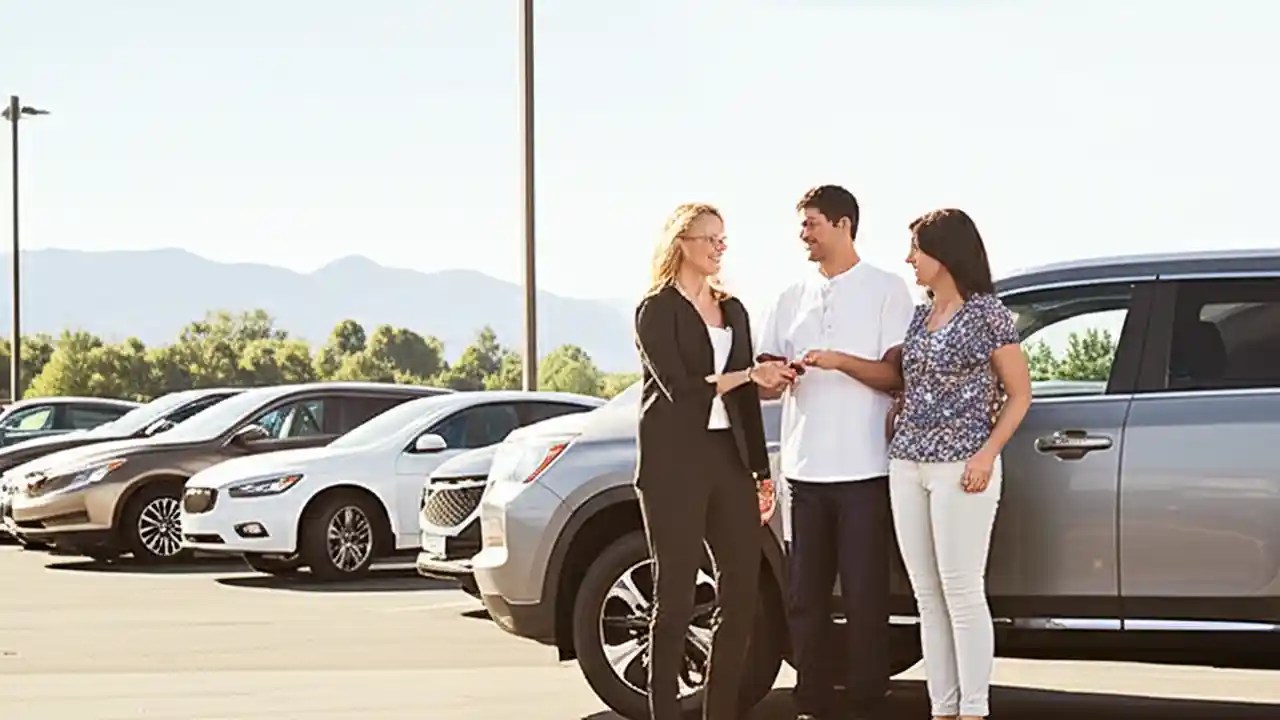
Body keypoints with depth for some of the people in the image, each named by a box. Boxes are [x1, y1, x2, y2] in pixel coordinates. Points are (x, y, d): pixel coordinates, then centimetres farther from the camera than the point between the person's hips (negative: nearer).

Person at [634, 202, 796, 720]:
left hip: (730, 457, 6)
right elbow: (678, 387, -13)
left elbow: (747, 399, 16)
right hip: (675, 462, -6)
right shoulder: (657, 309, -2)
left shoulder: (733, 311, 17)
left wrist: (761, 469, 12)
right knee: (675, 595, -4)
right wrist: (749, 375, -11)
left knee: (742, 591, 1)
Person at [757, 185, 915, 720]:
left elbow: (898, 375, -4)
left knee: (864, 594, -2)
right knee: (805, 595, 5)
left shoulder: (887, 290, 3)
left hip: (864, 468, -5)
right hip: (804, 468, 5)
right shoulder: (793, 298, 17)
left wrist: (839, 361, -17)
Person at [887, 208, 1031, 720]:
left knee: (962, 591, -6)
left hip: (961, 467, -7)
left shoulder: (987, 313, -3)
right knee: (928, 596, 6)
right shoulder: (919, 317, 15)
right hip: (907, 466, 7)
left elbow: (1019, 394, -2)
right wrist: (893, 428, 5)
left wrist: (987, 455, -12)